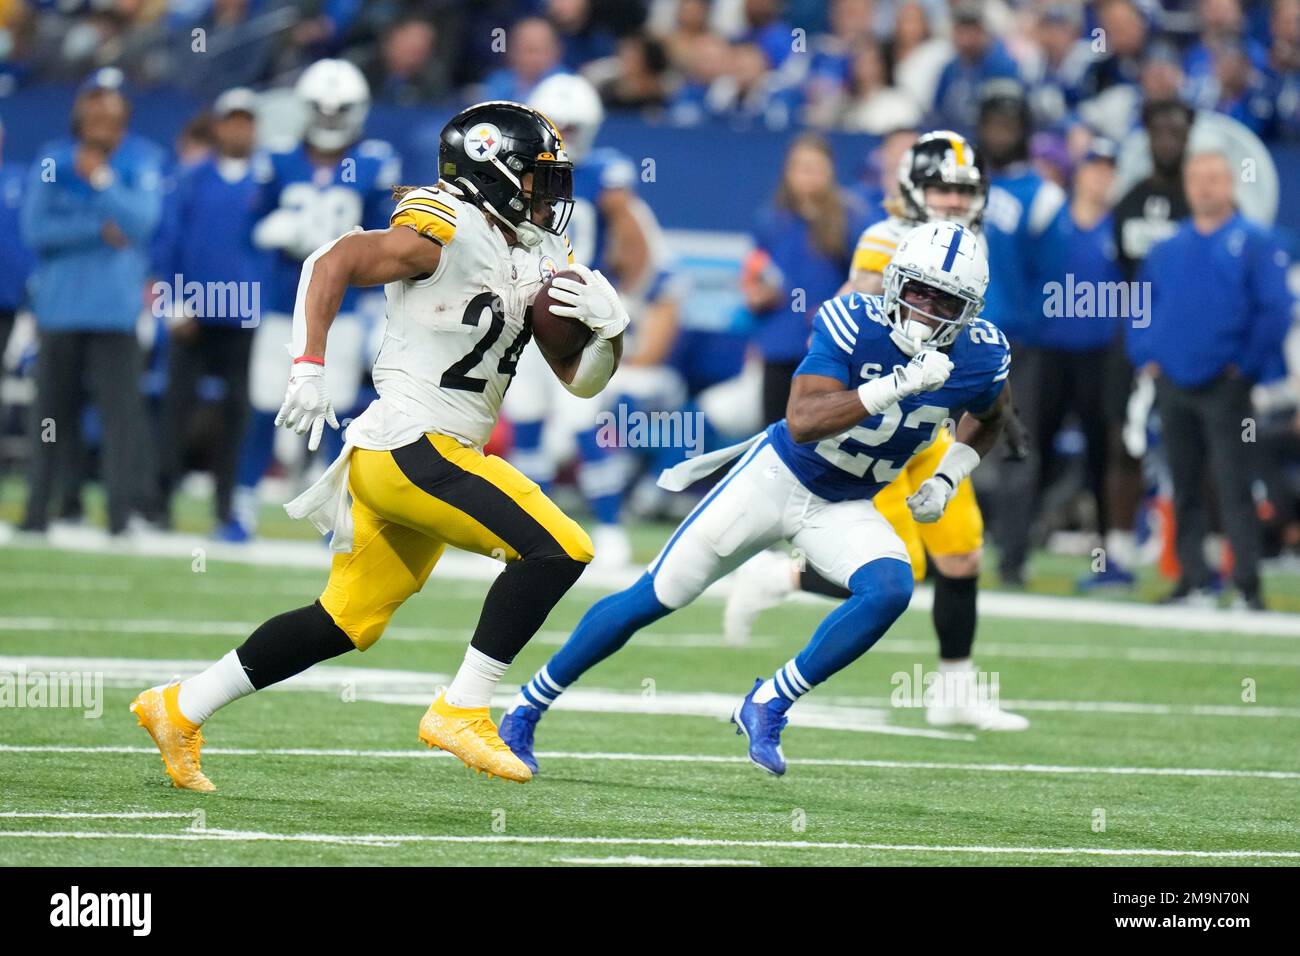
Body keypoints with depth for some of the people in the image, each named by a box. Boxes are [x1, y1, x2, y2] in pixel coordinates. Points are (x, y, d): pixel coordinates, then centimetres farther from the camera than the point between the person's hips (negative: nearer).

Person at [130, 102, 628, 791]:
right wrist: (309, 369, -23)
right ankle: (461, 710, -12)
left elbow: (580, 378, 17)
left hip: (434, 459, 9)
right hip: (408, 446, -9)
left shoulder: (538, 262, 14)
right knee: (556, 549, -16)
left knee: (347, 624, 13)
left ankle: (179, 708, 21)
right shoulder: (449, 236, -12)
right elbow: (331, 263, -17)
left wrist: (608, 326, -3)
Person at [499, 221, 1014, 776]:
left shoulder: (979, 357, -12)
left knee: (890, 590, -27)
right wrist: (898, 385, -45)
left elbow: (986, 420, 14)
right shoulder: (853, 324, -25)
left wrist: (949, 478, -2)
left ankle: (767, 707, -13)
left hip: (845, 511, 3)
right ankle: (527, 707, 17)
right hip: (776, 479, -3)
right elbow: (802, 423, -37)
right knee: (652, 599, 0)